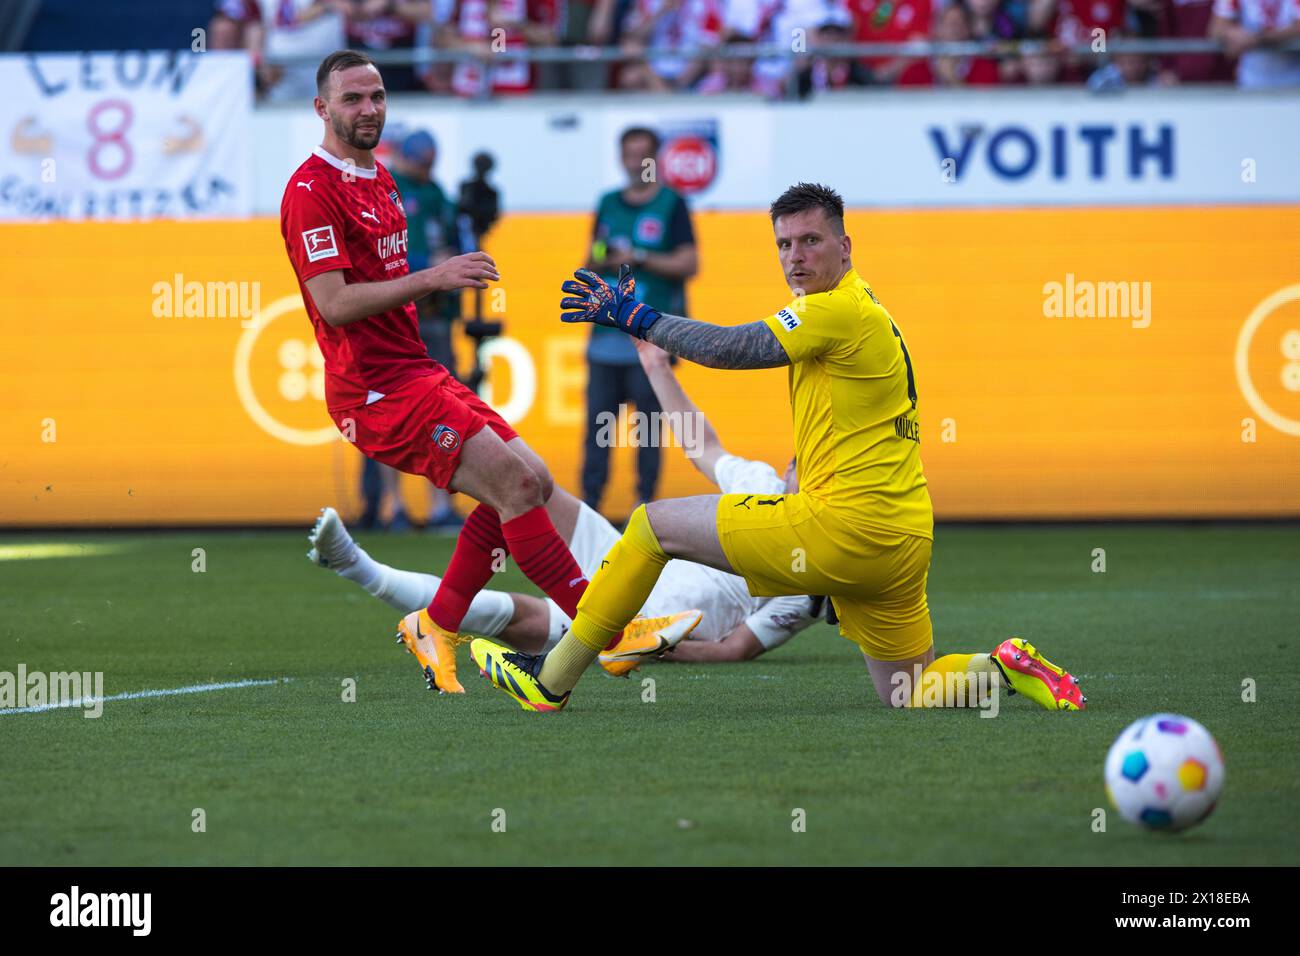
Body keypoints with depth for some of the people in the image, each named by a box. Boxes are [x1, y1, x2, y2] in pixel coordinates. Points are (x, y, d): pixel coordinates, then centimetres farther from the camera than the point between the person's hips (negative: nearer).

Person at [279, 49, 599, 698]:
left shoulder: (380, 179, 19)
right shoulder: (313, 189, -11)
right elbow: (334, 304, -20)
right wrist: (431, 278, -24)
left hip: (414, 370, 10)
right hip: (374, 386, -10)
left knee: (529, 484, 5)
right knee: (515, 480, -19)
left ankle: (435, 627, 13)